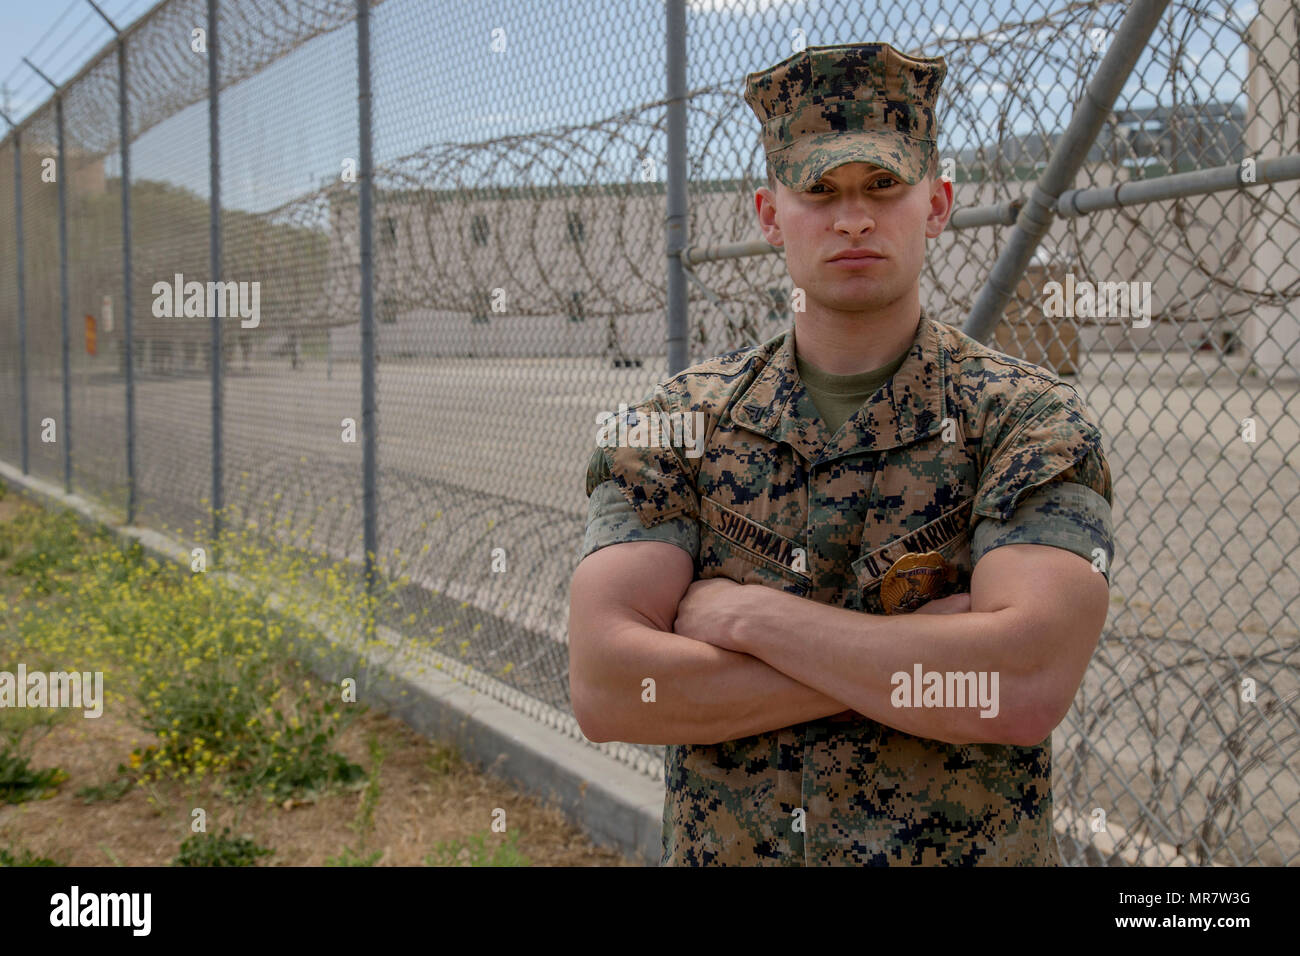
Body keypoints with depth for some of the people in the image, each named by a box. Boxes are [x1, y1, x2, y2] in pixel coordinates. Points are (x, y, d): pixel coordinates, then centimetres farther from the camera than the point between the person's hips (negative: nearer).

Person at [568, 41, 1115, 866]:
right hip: (720, 851, 2)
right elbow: (604, 687, -16)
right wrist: (919, 659, -20)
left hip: (973, 852, -1)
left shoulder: (1031, 421, -10)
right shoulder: (673, 425, -4)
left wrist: (744, 614, -18)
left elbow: (1029, 688, -24)